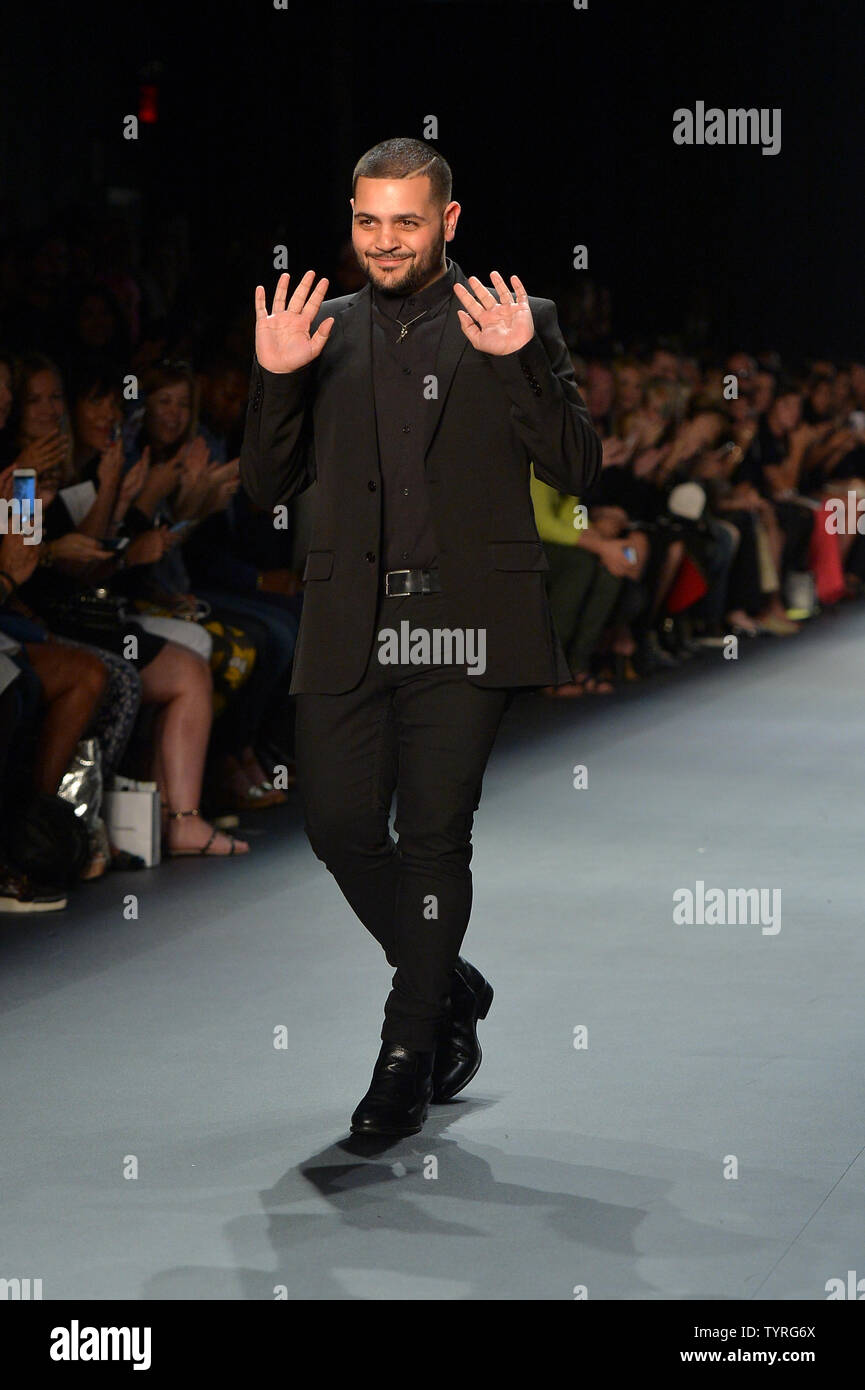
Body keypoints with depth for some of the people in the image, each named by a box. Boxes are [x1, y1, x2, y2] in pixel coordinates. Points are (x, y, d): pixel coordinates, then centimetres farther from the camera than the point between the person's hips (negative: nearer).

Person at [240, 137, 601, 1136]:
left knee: (435, 836, -3)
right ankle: (448, 987, 27)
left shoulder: (518, 323, 5)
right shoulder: (324, 330, 14)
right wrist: (277, 380, -4)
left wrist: (521, 364, -16)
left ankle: (408, 1055, 9)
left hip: (463, 626, -3)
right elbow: (267, 487, 12)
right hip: (348, 629, 4)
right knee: (339, 826, 2)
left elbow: (576, 470, -2)